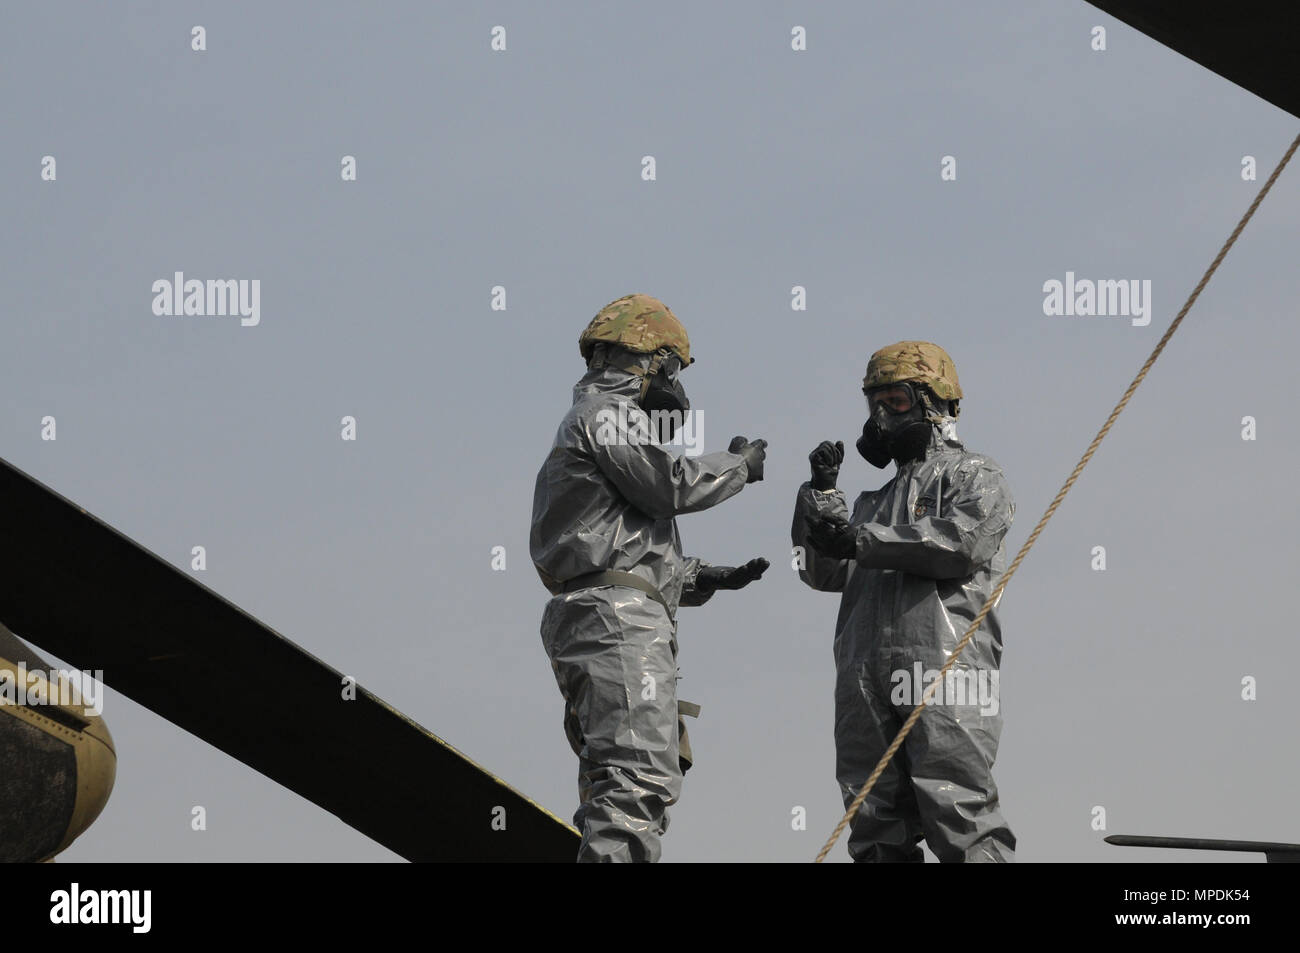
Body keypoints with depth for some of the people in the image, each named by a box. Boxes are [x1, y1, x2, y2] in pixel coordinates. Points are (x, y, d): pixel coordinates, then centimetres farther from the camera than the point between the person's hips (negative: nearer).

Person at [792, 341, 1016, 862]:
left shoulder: (974, 476, 9)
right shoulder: (878, 500, 31)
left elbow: (963, 542, -11)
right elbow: (825, 572, 23)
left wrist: (863, 540, -10)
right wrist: (821, 495, 10)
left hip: (944, 667, -7)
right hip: (867, 677, 7)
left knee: (959, 810, -14)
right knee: (877, 824, 4)